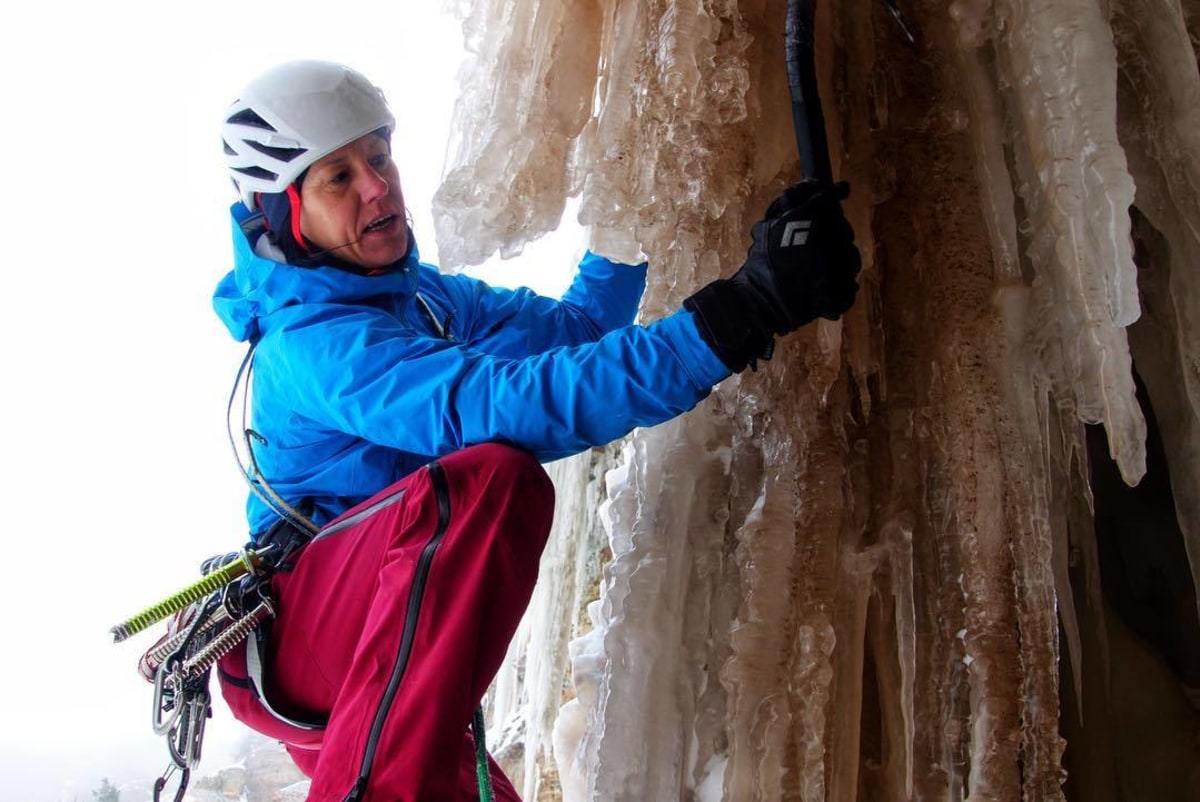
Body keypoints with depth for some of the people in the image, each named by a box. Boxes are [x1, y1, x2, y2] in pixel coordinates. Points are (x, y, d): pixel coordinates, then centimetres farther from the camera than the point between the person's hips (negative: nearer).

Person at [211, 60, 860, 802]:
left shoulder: (422, 296, 8)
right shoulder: (311, 344, -21)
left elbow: (575, 328, 15)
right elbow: (503, 405, -38)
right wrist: (742, 314, -43)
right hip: (294, 635, -9)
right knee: (493, 478, -34)